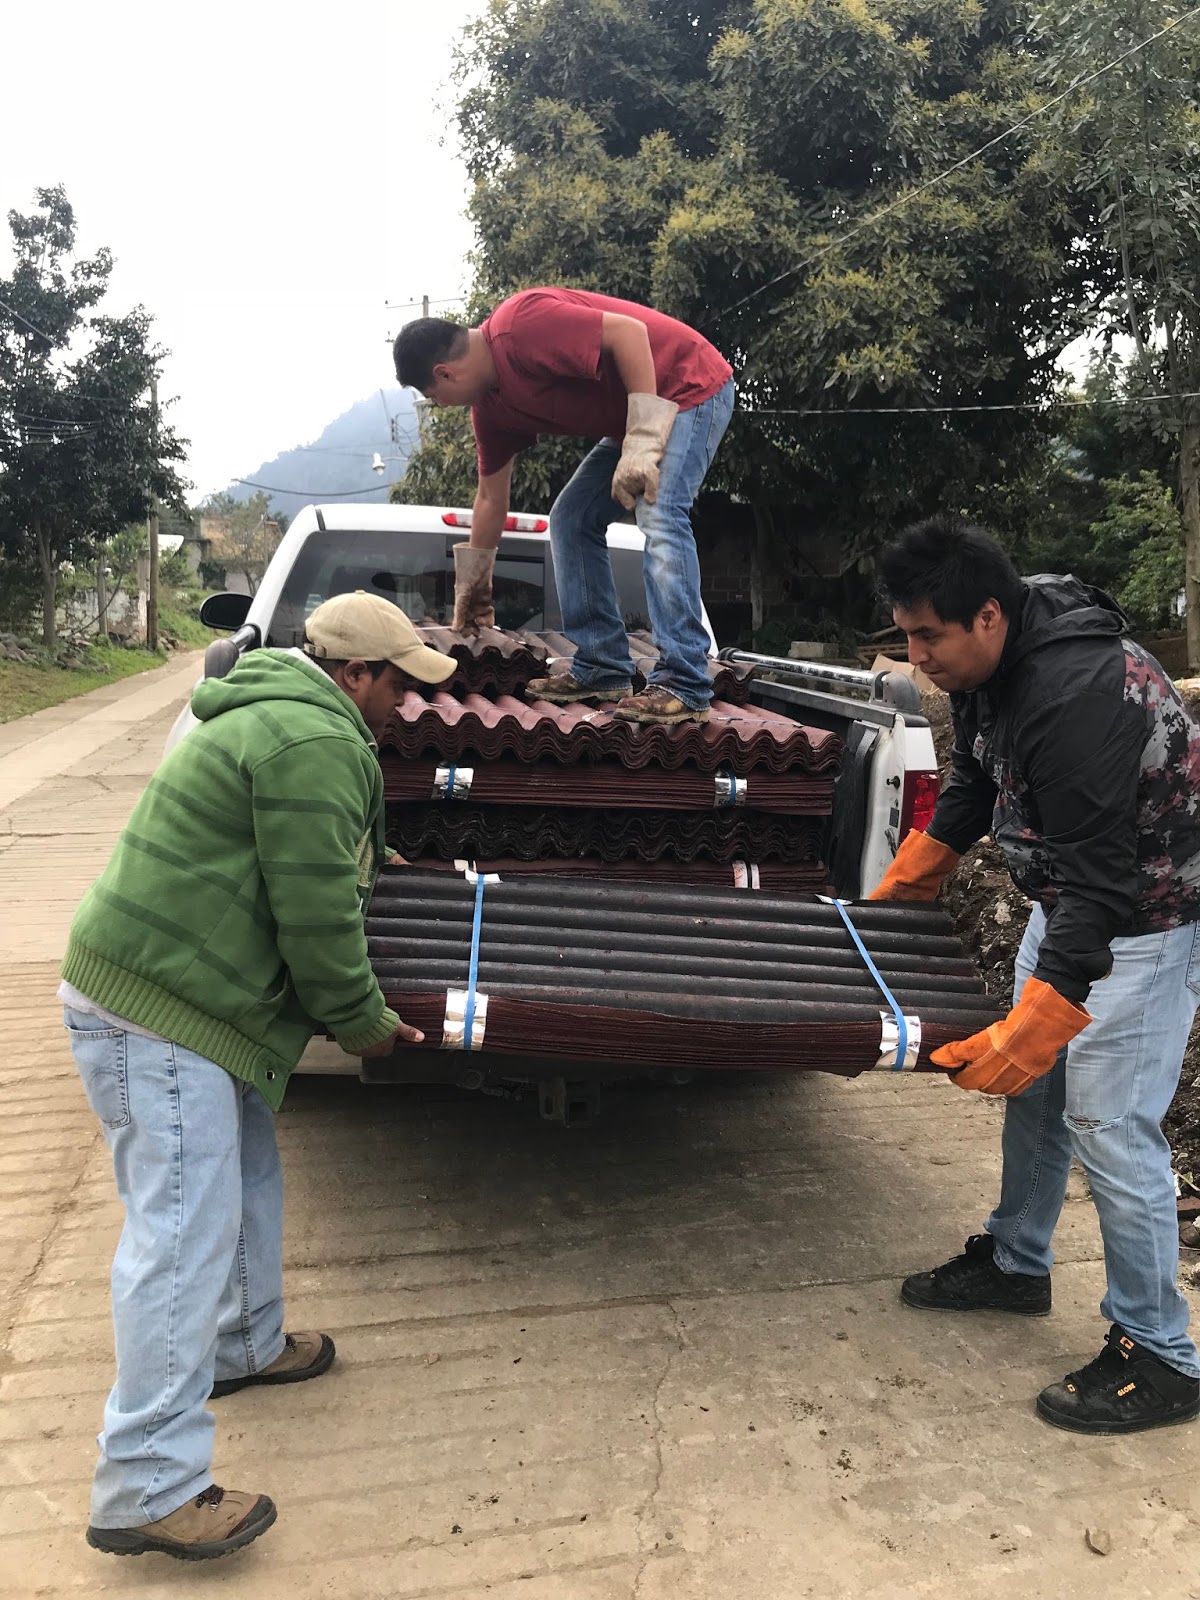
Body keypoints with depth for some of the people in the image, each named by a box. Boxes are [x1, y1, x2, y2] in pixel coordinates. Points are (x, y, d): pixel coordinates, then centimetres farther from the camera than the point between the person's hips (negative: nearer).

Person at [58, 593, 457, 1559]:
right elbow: (316, 919, -19)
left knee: (248, 1180, 23)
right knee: (185, 1230, -5)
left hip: (186, 997, 11)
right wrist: (364, 1024, -5)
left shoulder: (276, 715, 16)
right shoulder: (315, 744, -20)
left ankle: (245, 1346, 42)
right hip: (155, 1015, -11)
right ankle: (148, 1489, 4)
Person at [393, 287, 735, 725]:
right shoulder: (490, 405, 4)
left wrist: (641, 442, -31)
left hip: (690, 386, -10)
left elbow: (629, 330, -29)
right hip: (632, 419, 10)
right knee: (570, 520, 7)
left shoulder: (521, 327, -24)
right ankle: (602, 671, 6)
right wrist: (471, 584, 20)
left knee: (659, 517, -26)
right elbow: (491, 497, 14)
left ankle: (684, 686, -28)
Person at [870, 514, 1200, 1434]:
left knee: (1109, 1123, -7)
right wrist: (897, 891, 20)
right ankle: (1016, 1264, 36)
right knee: (1032, 1089, 17)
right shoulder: (990, 664, -4)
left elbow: (1100, 884, -34)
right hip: (1068, 889, 9)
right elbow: (974, 784, 14)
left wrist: (1029, 1030, -35)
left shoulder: (1080, 695, -34)